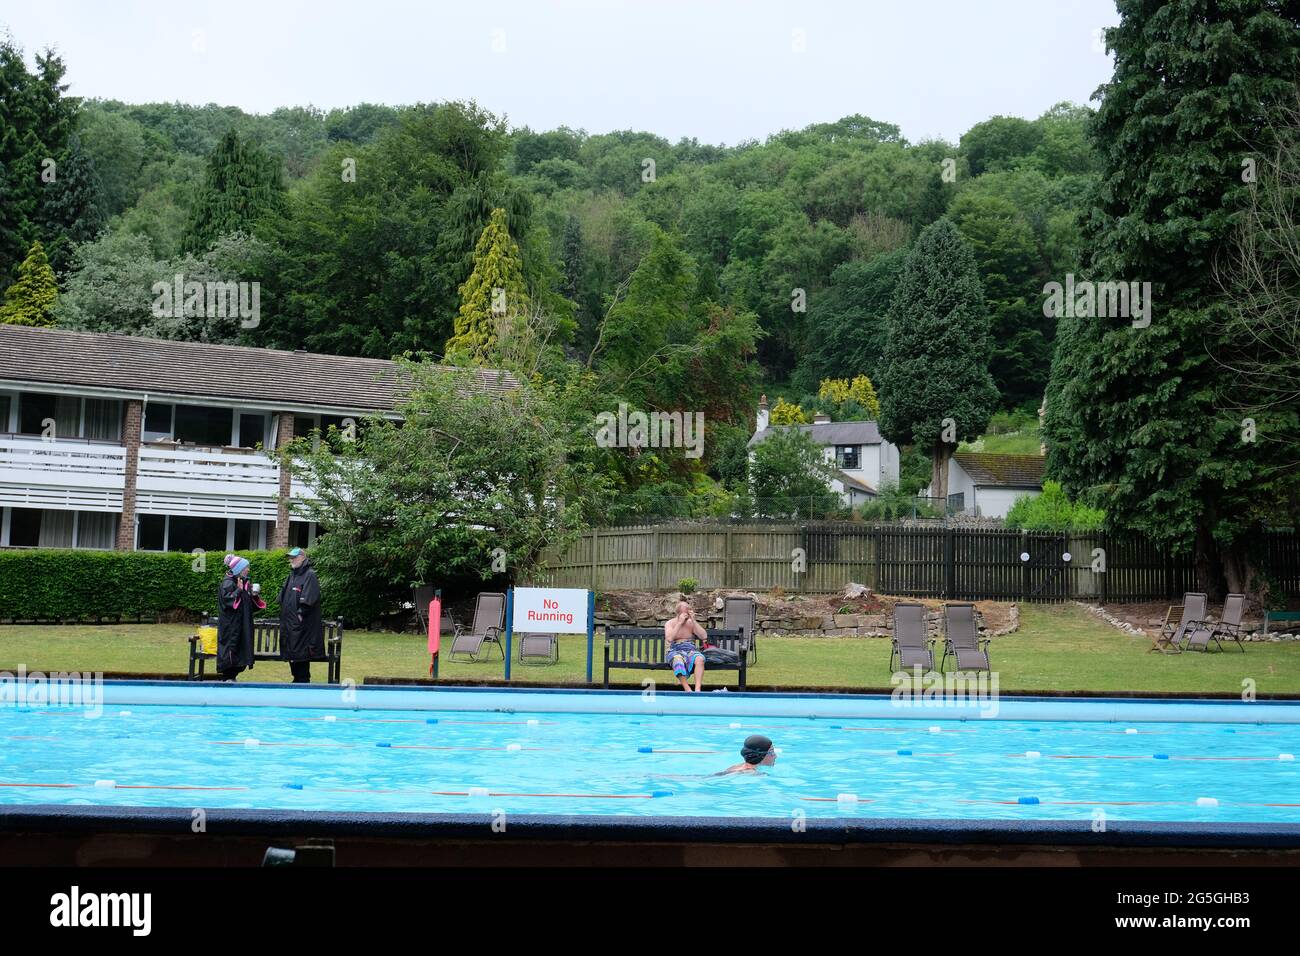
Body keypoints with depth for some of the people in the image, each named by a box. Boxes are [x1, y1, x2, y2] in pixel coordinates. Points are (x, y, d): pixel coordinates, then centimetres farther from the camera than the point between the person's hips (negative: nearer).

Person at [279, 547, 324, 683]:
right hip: (289, 623, 9)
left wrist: (301, 614, -19)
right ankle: (297, 680, 20)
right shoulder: (292, 575, 16)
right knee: (291, 655, 12)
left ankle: (303, 681, -1)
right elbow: (284, 598, 22)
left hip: (302, 625, -9)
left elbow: (308, 599, -19)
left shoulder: (309, 575, -11)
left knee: (301, 655, -7)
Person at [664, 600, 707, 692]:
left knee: (700, 659, -34)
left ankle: (697, 689, -47)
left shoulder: (691, 623, 14)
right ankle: (687, 689, -49)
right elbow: (669, 639, -14)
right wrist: (680, 623, -14)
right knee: (678, 660, -40)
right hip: (674, 651, -2)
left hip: (690, 650, 2)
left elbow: (704, 637, -1)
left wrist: (693, 621, -6)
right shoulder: (670, 623, 7)